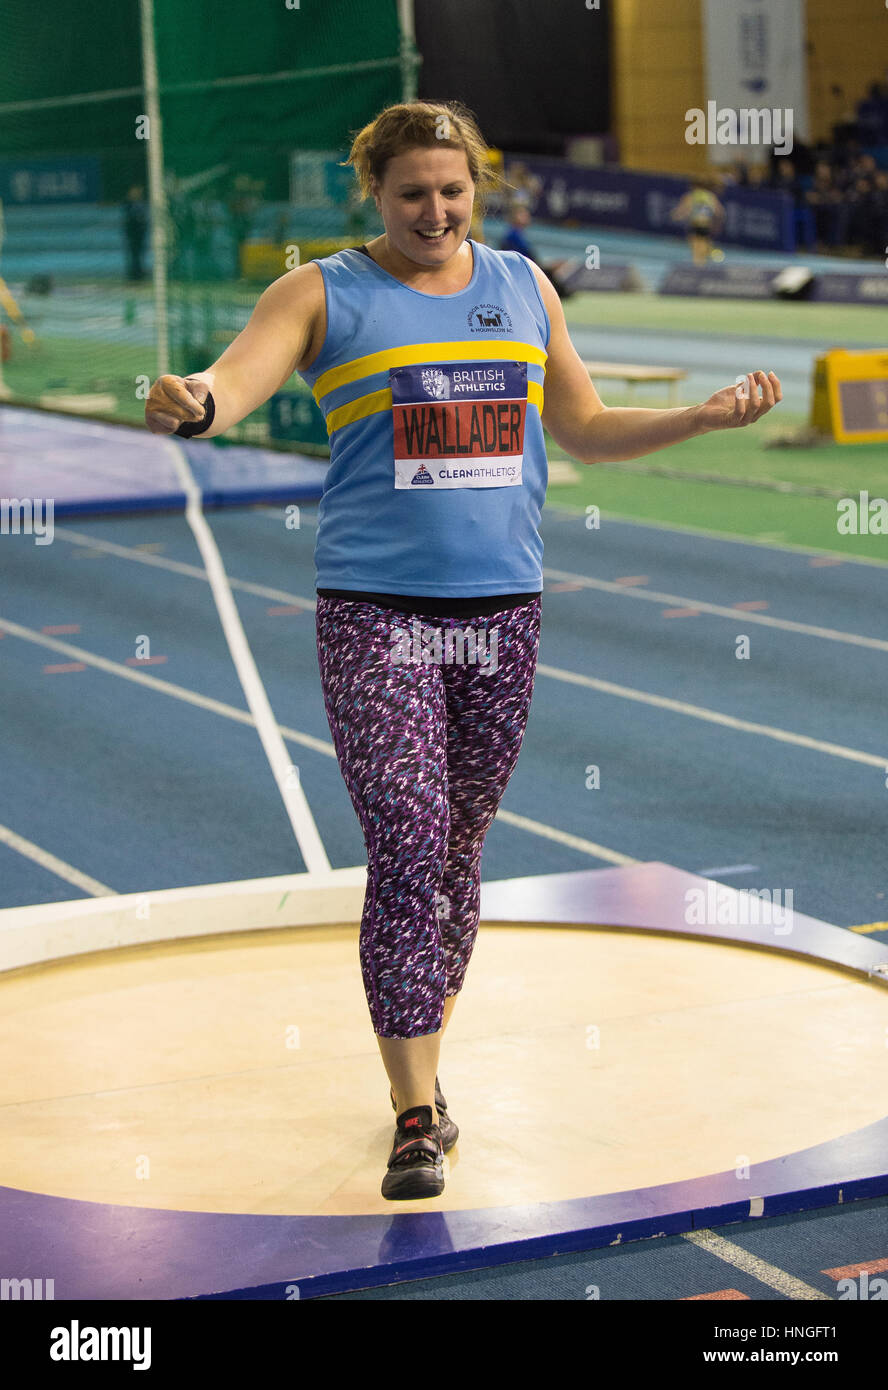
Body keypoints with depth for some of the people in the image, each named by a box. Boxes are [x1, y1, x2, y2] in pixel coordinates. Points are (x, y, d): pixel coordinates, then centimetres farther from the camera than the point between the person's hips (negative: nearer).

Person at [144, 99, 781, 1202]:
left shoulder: (523, 287, 13)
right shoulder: (326, 294, 0)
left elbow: (585, 431, 21)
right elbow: (237, 378, -17)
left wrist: (707, 416, 10)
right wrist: (193, 405, -40)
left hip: (502, 610, 4)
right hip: (376, 613, -4)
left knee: (459, 854, 12)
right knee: (406, 853, -12)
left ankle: (420, 1063, 28)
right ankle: (416, 1119, -5)